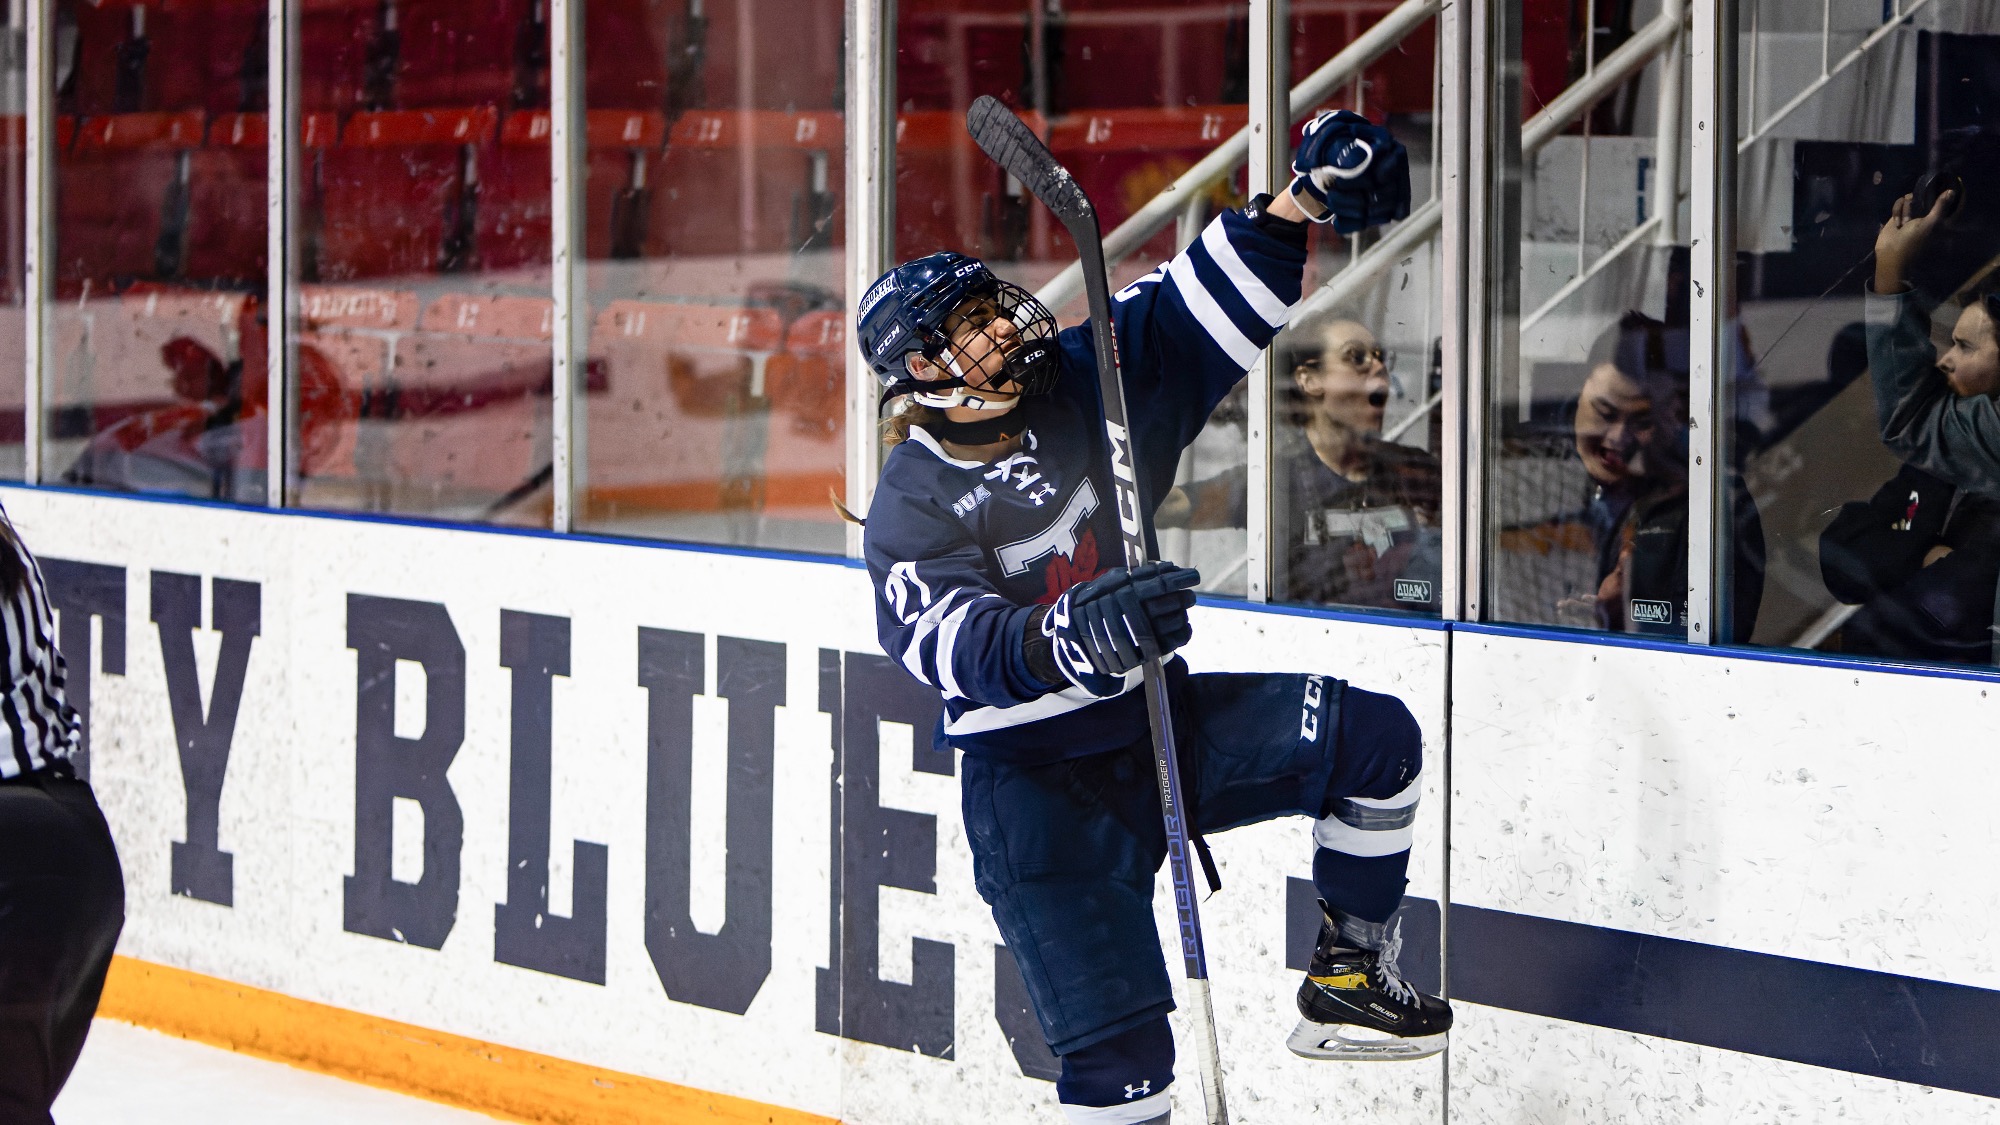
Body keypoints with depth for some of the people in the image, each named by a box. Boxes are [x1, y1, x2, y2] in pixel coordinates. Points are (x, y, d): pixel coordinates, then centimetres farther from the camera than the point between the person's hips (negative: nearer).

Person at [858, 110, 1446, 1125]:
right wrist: (1076, 635, -51)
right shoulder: (913, 508, -16)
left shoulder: (1082, 381, -2)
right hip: (1037, 779, -6)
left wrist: (1308, 195, -15)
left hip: (1156, 719, 6)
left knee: (1373, 738, -9)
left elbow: (1207, 302, 0)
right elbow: (958, 648, -33)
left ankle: (1348, 980, 6)